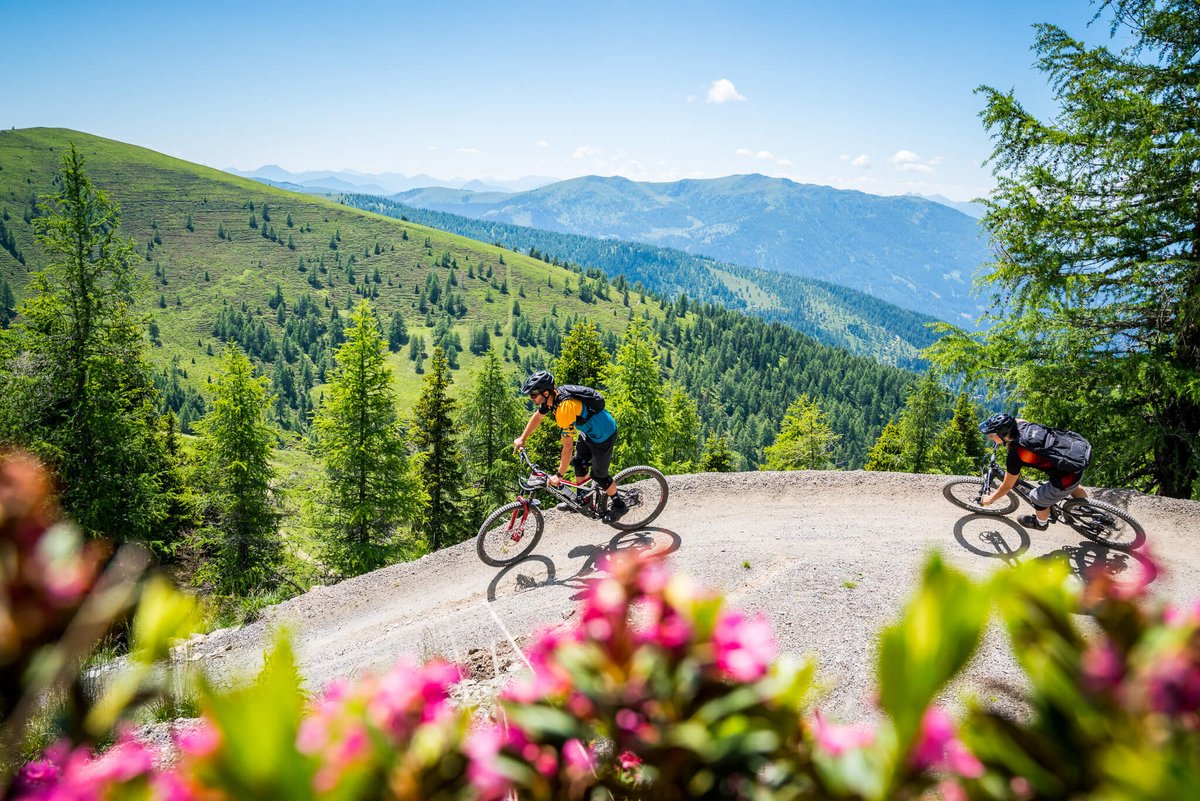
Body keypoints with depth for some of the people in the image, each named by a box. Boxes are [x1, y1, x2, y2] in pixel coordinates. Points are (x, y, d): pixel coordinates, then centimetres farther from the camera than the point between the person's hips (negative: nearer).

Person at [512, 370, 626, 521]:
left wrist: (559, 475, -24)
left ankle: (618, 505, 25)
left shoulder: (564, 408, -37)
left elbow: (568, 447, -32)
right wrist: (522, 439, 15)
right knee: (579, 463, 18)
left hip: (603, 434, -9)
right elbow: (537, 416, 10)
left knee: (598, 475, 4)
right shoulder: (551, 395, -11)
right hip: (589, 429, 9)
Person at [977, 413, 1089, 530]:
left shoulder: (1015, 456, -25)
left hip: (1068, 477, -7)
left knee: (1037, 499, 18)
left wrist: (990, 499, 9)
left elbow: (1007, 486, -8)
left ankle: (1041, 523, 48)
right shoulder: (1020, 424, -7)